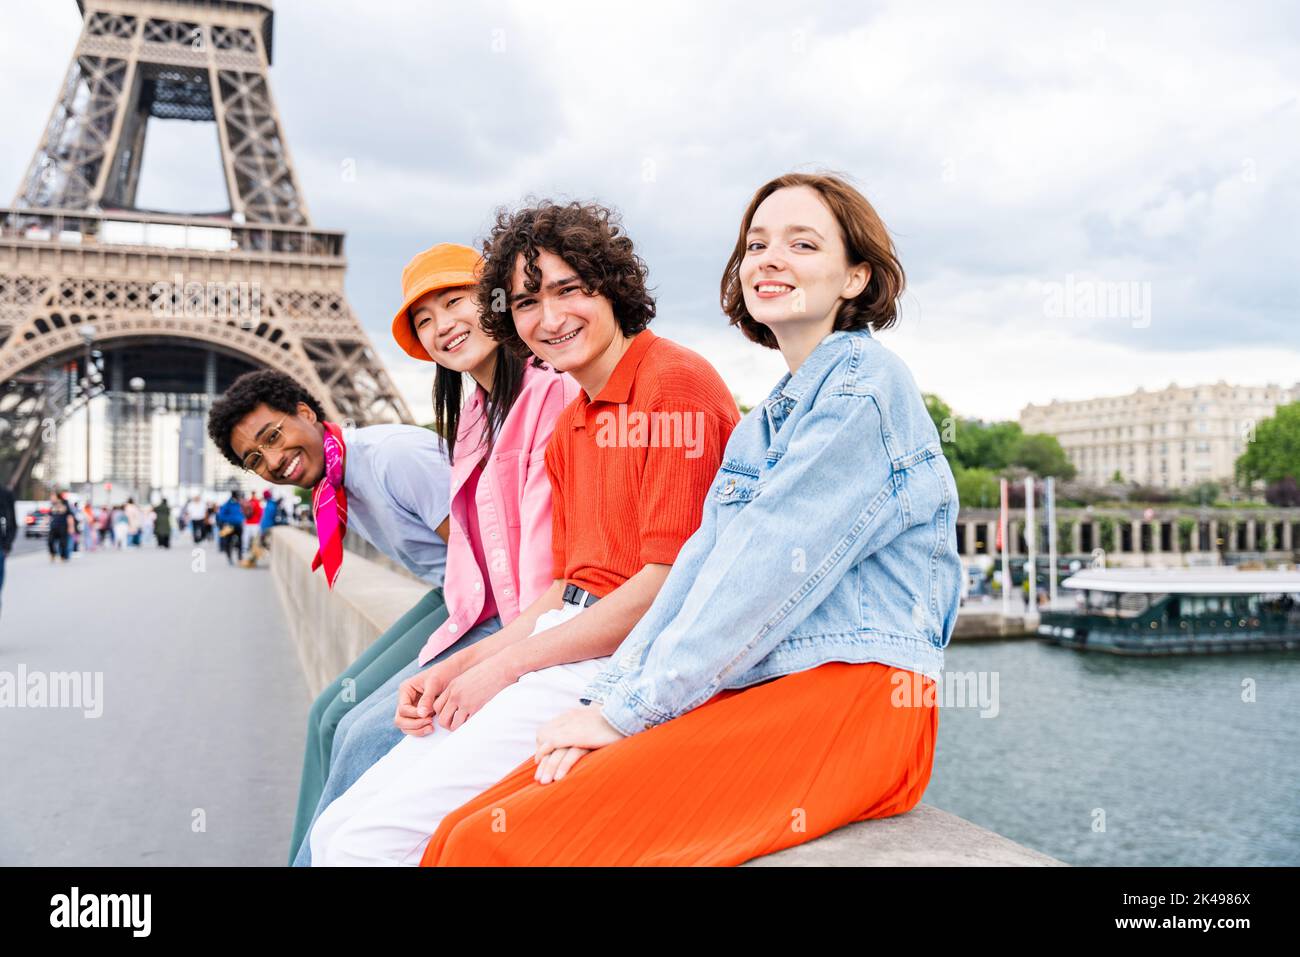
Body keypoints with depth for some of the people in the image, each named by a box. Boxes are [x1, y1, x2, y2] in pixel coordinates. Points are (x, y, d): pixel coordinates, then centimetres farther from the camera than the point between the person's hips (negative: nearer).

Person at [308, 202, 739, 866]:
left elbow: (669, 582, -16)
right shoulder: (568, 426, 17)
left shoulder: (674, 382, -10)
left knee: (374, 840, -13)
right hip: (564, 650, 8)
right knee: (338, 829, 4)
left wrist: (507, 664, -9)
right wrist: (455, 669, 4)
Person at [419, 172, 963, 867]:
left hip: (852, 697, -7)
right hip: (748, 692, 8)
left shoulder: (865, 385, -5)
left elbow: (772, 572, -14)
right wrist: (606, 696, -2)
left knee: (501, 845, -22)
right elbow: (699, 569, 11)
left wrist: (628, 708, -11)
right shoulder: (764, 422, 22)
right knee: (462, 834, -9)